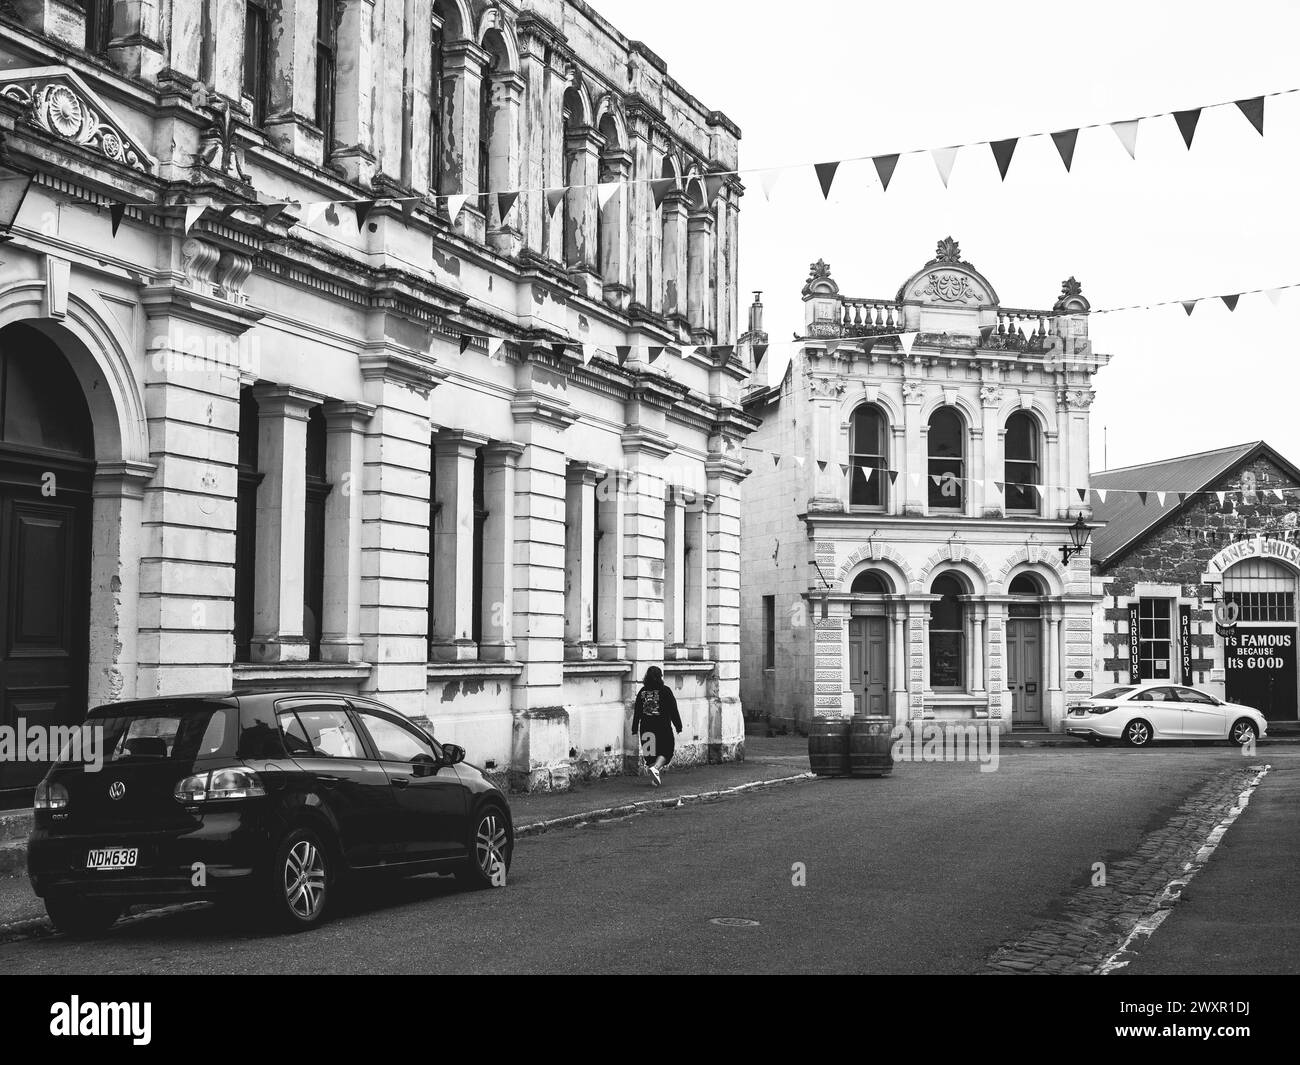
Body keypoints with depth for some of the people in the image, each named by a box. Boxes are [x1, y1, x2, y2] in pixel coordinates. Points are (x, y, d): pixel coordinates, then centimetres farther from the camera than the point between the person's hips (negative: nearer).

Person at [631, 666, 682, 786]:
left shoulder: (642, 692, 3)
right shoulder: (665, 691, -6)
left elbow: (637, 712, 5)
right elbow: (673, 711, -5)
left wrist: (634, 730, 11)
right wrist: (678, 727, 3)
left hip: (646, 728, 4)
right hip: (663, 727, -3)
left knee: (651, 753, 12)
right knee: (665, 751, 6)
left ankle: (654, 778, 12)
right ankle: (655, 768, -19)